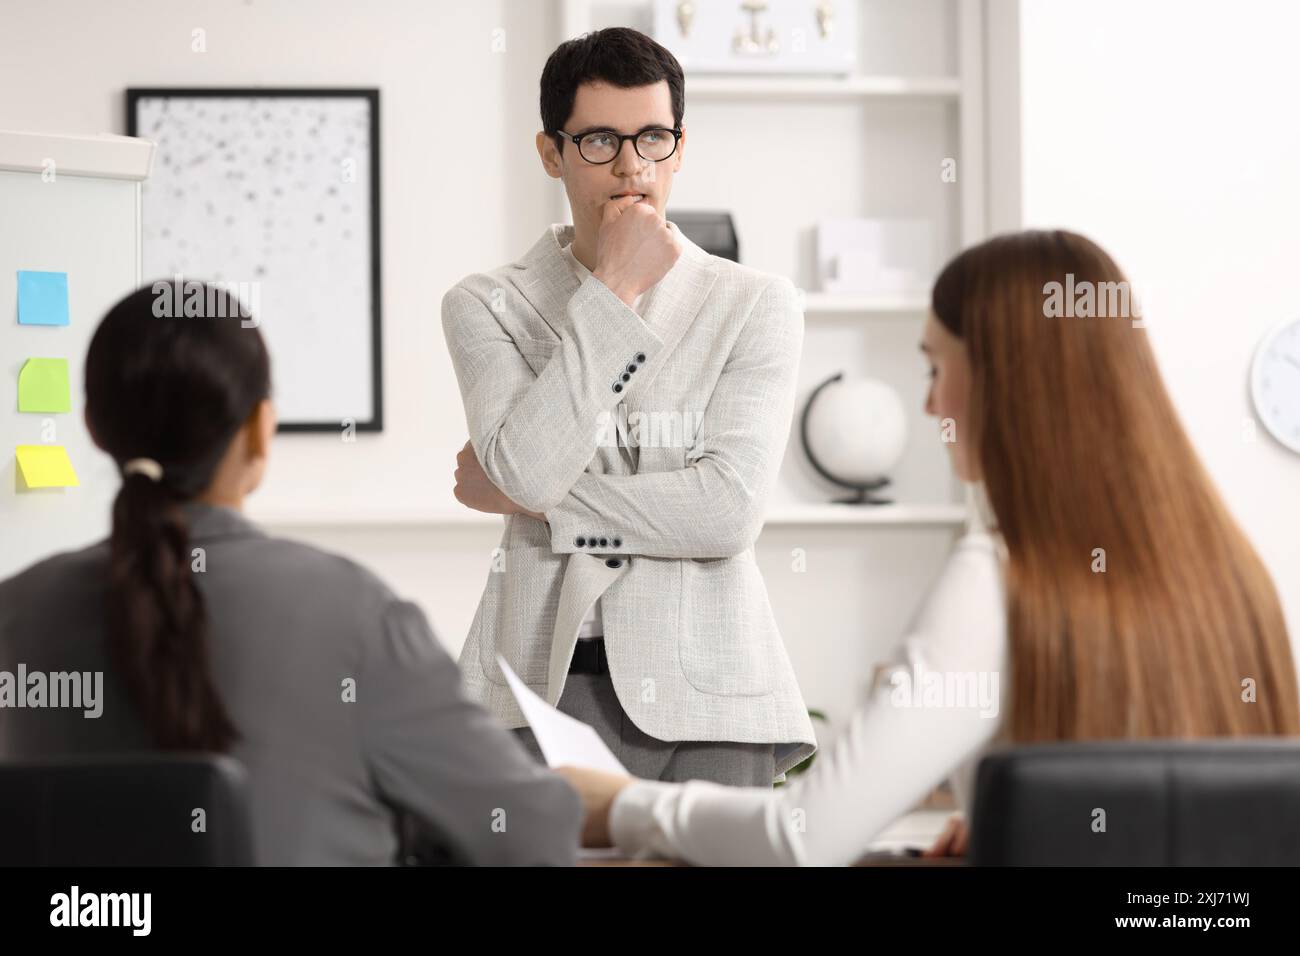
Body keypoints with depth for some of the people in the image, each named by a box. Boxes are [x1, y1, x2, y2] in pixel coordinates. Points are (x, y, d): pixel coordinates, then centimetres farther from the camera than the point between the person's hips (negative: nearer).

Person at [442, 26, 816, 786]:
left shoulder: (755, 307, 6)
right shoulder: (487, 306, 8)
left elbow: (729, 508, -8)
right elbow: (527, 469, -10)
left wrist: (534, 499, -5)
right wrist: (612, 294, -8)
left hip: (703, 699, 0)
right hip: (541, 691, 0)